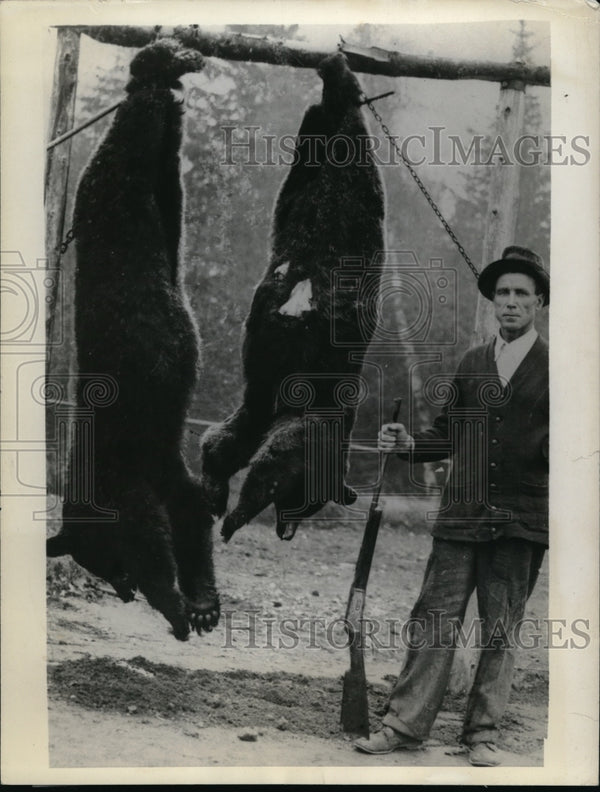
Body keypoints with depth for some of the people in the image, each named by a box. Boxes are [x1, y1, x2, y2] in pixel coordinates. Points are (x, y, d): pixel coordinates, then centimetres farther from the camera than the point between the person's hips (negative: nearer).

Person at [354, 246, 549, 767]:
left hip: (522, 519, -3)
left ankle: (483, 732, 16)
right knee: (435, 618, 1)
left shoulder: (554, 366, 2)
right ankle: (405, 724, 8)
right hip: (462, 514, 3)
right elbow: (448, 435, 17)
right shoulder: (473, 363, 14)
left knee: (501, 630, 5)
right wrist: (407, 443, 0)